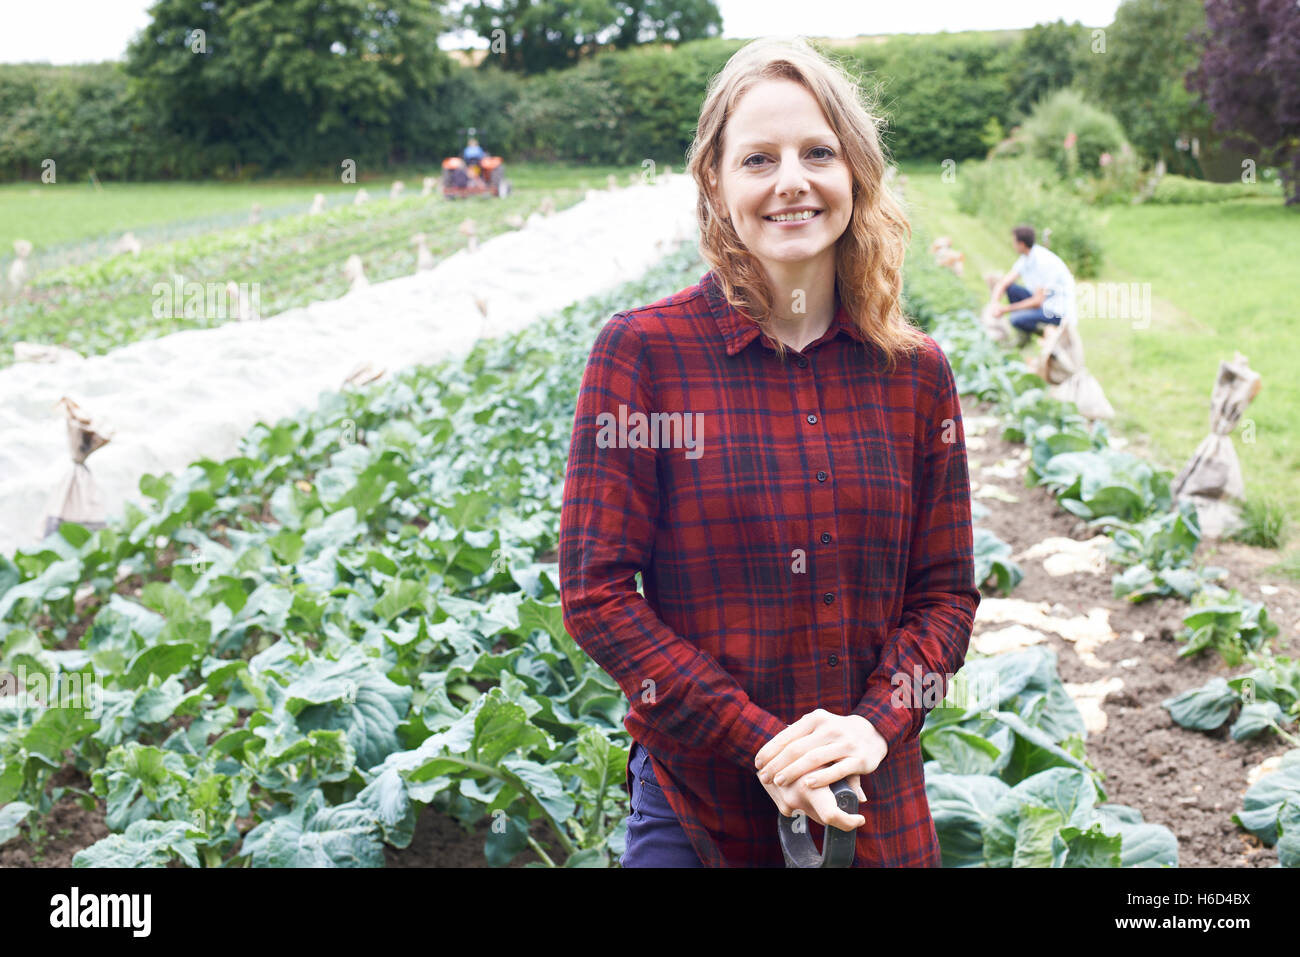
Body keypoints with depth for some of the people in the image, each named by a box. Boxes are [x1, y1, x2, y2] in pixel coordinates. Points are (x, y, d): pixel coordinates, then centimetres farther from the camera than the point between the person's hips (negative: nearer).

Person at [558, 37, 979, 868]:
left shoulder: (917, 372, 0)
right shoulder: (643, 351, -9)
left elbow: (946, 590, 4)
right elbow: (596, 592, -11)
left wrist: (877, 722, -13)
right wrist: (758, 743, -16)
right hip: (699, 807, -3)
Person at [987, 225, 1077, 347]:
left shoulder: (1043, 262, -26)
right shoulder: (1025, 259, 1)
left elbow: (1038, 301, -25)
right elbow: (1003, 283, 0)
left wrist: (1008, 308, -19)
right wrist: (995, 304, -20)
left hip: (1058, 311, -9)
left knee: (1016, 319, -27)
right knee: (1010, 287, -3)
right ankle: (1024, 334, 4)